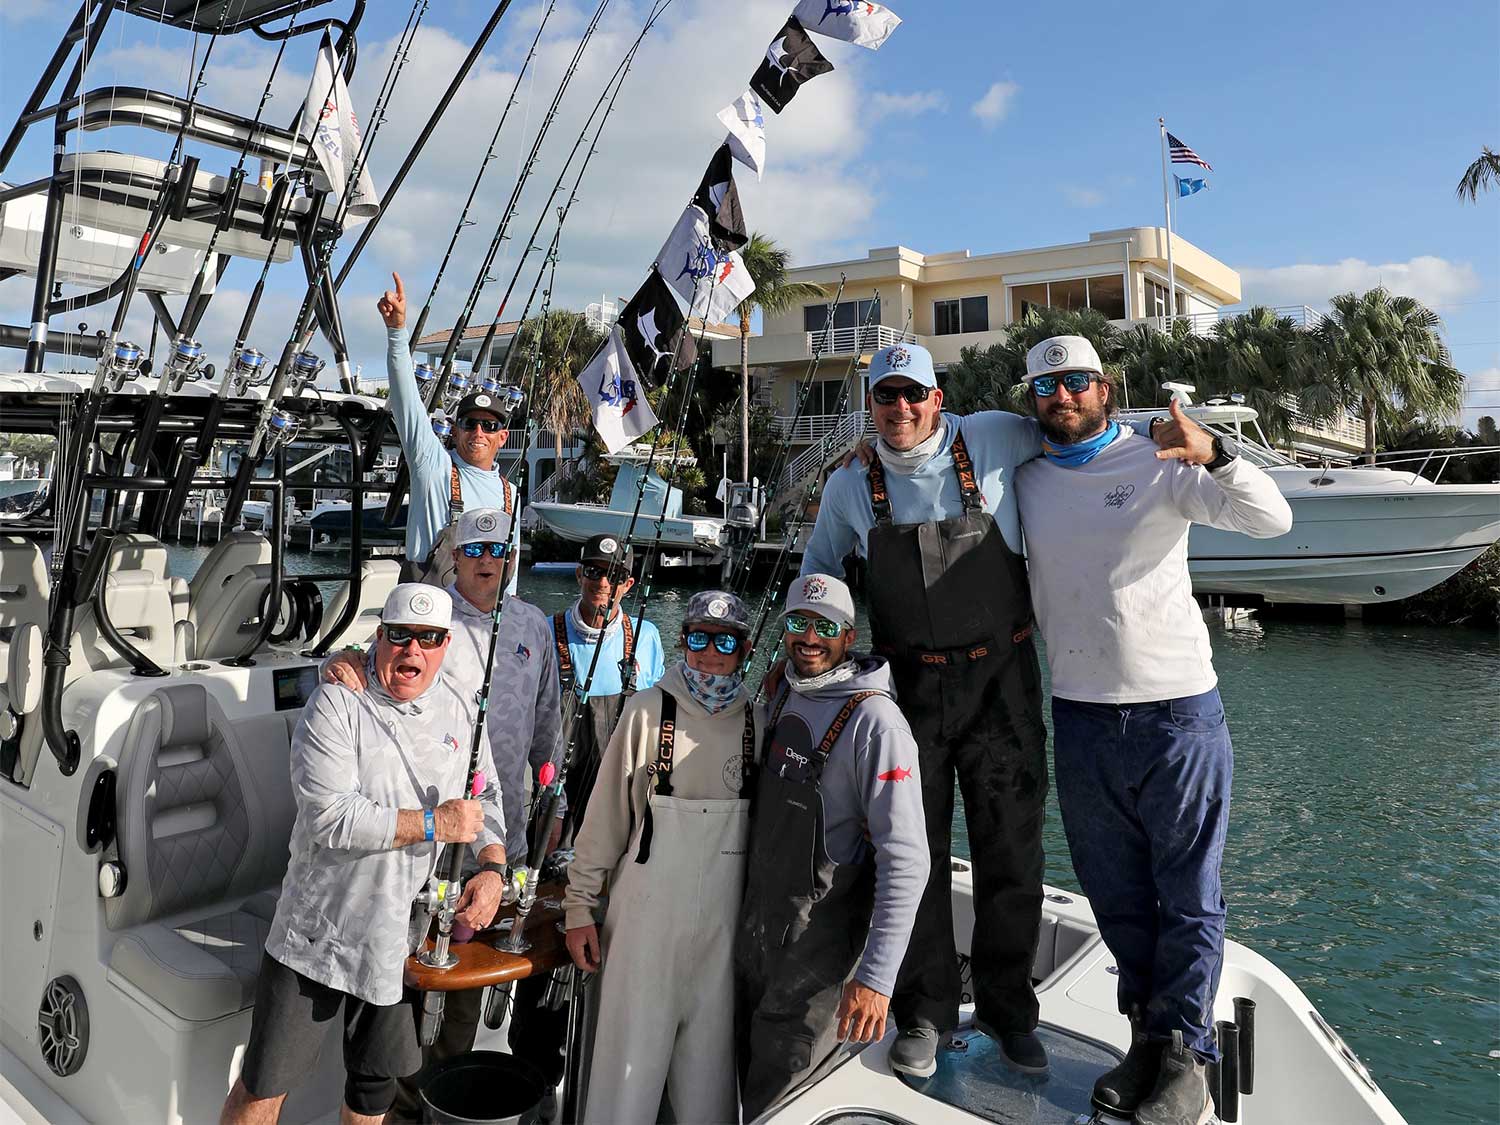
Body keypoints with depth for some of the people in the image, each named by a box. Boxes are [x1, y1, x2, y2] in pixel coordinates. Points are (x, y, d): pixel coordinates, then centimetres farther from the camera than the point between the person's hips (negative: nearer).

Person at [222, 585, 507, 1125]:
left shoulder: (457, 710, 4)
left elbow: (486, 798, 14)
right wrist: (435, 823, -21)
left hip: (400, 935, 5)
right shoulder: (336, 705, -14)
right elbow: (330, 818, -25)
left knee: (378, 1079, 20)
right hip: (318, 932, -4)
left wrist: (493, 868, -3)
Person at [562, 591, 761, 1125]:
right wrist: (580, 906, -2)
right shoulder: (649, 710, -5)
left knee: (710, 1064, 12)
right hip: (645, 916, -2)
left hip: (723, 925, 2)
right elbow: (605, 814, -2)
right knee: (629, 1063, 5)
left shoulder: (756, 721, 1)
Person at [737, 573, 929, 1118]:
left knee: (775, 1101, 8)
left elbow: (906, 860, -23)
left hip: (818, 947, -7)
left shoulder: (874, 721, -20)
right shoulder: (782, 697, 3)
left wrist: (876, 976, -27)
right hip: (753, 930, 7)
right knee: (738, 1078, 23)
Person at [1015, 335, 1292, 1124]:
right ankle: (1148, 1037, 28)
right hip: (1080, 719, 4)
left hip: (1177, 711, -3)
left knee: (1188, 896, 6)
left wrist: (1213, 456, -28)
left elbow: (1270, 520, -13)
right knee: (1118, 895, 14)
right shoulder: (1024, 482, 9)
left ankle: (1185, 1058, 18)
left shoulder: (1158, 463, -2)